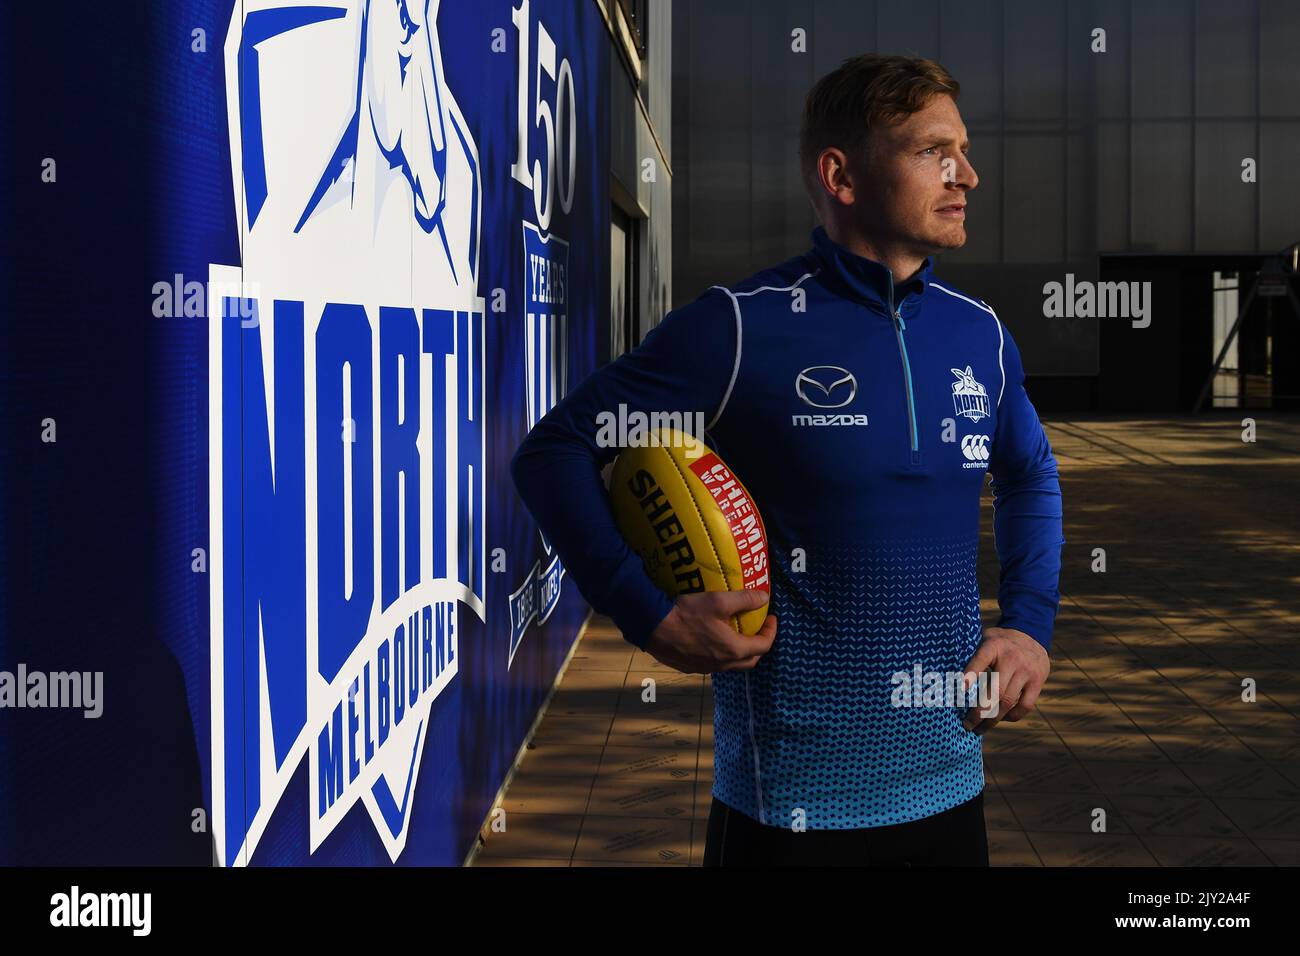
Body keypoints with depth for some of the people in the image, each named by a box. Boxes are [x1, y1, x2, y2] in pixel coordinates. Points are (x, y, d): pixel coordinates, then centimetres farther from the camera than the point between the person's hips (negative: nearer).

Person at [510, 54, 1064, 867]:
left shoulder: (980, 334, 6)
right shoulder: (744, 326, -11)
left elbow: (1032, 476, 24)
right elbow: (555, 451, -7)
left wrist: (1031, 625, 10)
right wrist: (651, 618, -15)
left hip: (951, 783, 5)